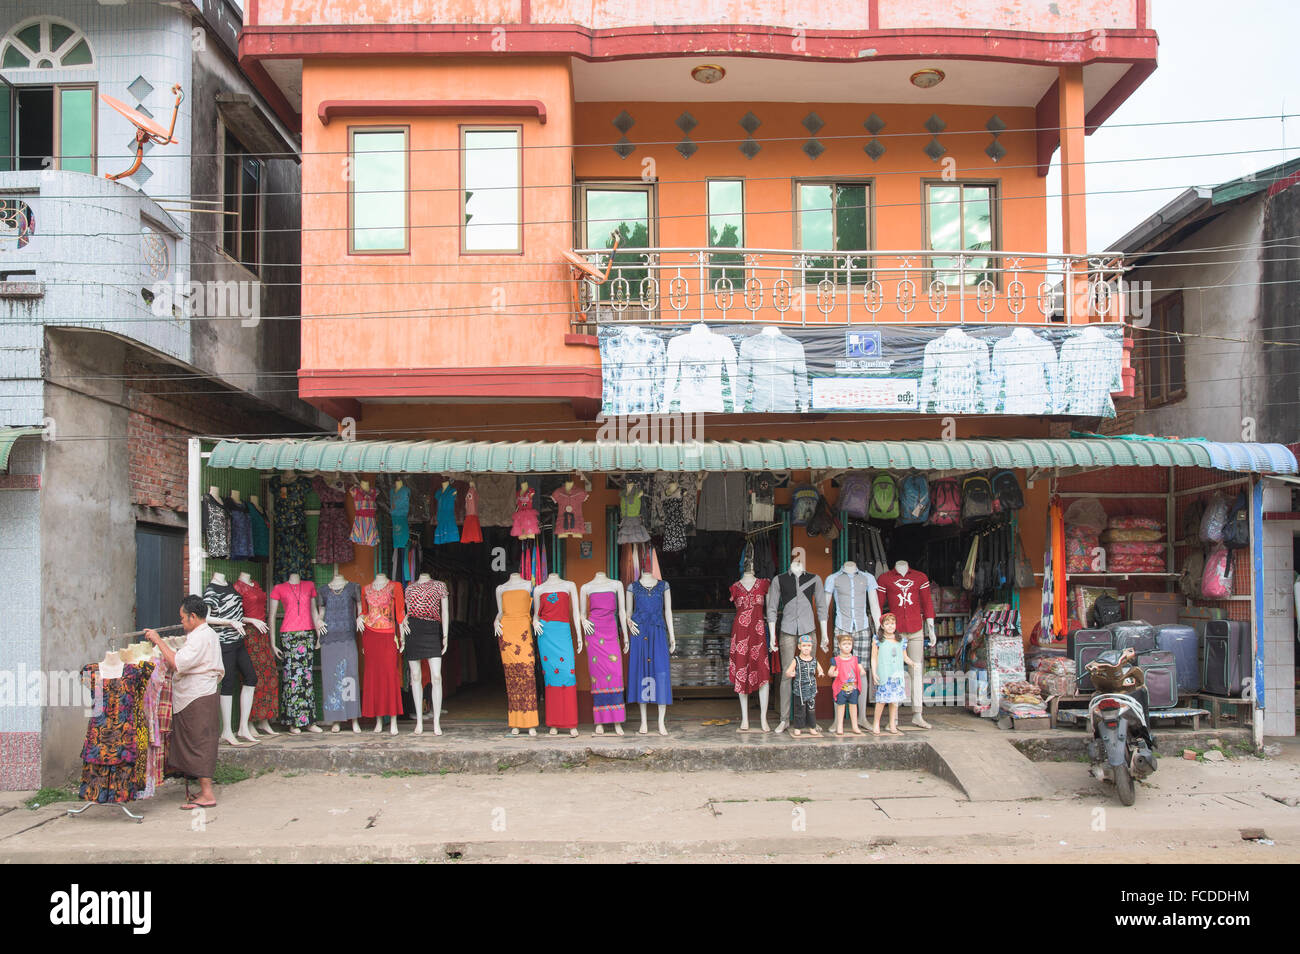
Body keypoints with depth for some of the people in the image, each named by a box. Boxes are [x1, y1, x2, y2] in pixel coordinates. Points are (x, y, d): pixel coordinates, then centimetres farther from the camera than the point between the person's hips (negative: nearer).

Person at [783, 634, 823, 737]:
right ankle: (797, 727, 12)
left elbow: (820, 670, 17)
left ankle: (812, 727, 18)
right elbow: (787, 673, -6)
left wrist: (821, 673, -6)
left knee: (811, 709, 8)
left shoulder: (814, 660, 4)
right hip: (799, 689, -3)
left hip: (811, 690, 3)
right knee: (799, 709, 1)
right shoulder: (796, 660, -5)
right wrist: (790, 674, -29)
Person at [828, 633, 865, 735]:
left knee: (853, 705, 10)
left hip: (853, 687, 3)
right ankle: (839, 726, 12)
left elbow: (861, 670, 7)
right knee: (840, 706, 4)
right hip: (841, 688, -3)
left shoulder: (855, 659, 5)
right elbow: (830, 672, -1)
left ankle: (855, 726, 19)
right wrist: (833, 673, -24)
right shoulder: (836, 660, -3)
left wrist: (862, 672, -16)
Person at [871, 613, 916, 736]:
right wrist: (874, 673, -6)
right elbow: (874, 658, 1)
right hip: (883, 675, -4)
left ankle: (893, 726, 13)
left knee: (895, 700, 4)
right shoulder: (878, 640, 2)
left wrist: (912, 663, 0)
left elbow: (905, 657, 18)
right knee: (881, 699, -6)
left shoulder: (900, 641, 12)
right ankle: (876, 725, 7)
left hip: (897, 675, 4)